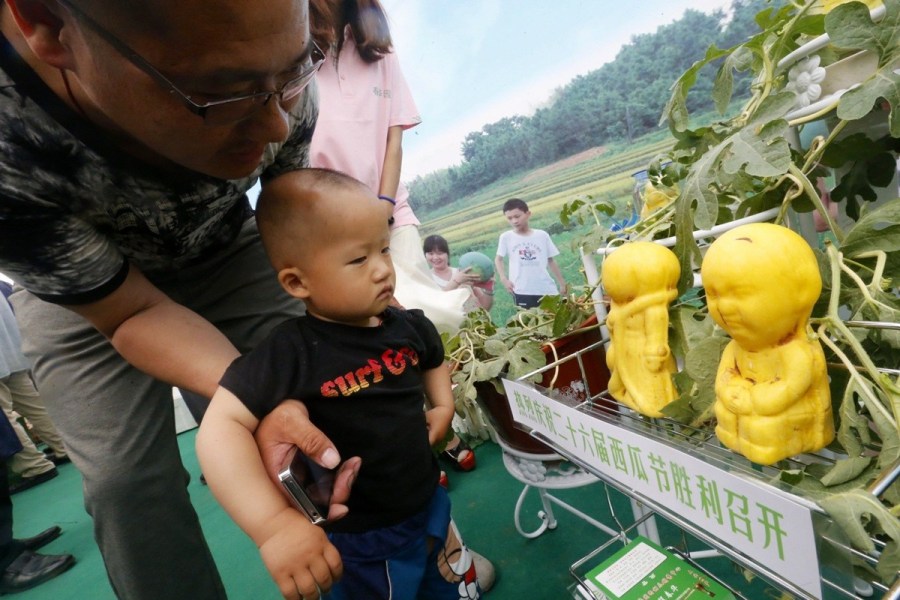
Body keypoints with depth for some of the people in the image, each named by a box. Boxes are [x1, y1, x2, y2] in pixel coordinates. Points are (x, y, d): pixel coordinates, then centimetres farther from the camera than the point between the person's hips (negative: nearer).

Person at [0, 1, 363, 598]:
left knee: (312, 399, -5)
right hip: (83, 287, -1)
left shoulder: (271, 70, -26)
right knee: (124, 476, -8)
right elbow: (132, 311, -25)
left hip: (226, 249, 2)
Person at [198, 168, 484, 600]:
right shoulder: (290, 354, -28)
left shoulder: (407, 326, -9)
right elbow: (220, 428, -33)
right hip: (358, 544, -5)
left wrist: (443, 404, 0)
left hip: (430, 507, 6)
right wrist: (274, 524, -41)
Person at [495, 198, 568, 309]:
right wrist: (503, 279, -7)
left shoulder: (542, 235, 5)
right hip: (522, 291, -1)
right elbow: (498, 259, 9)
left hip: (547, 289, 1)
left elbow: (551, 261, 10)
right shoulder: (506, 237, 3)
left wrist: (562, 283, 11)